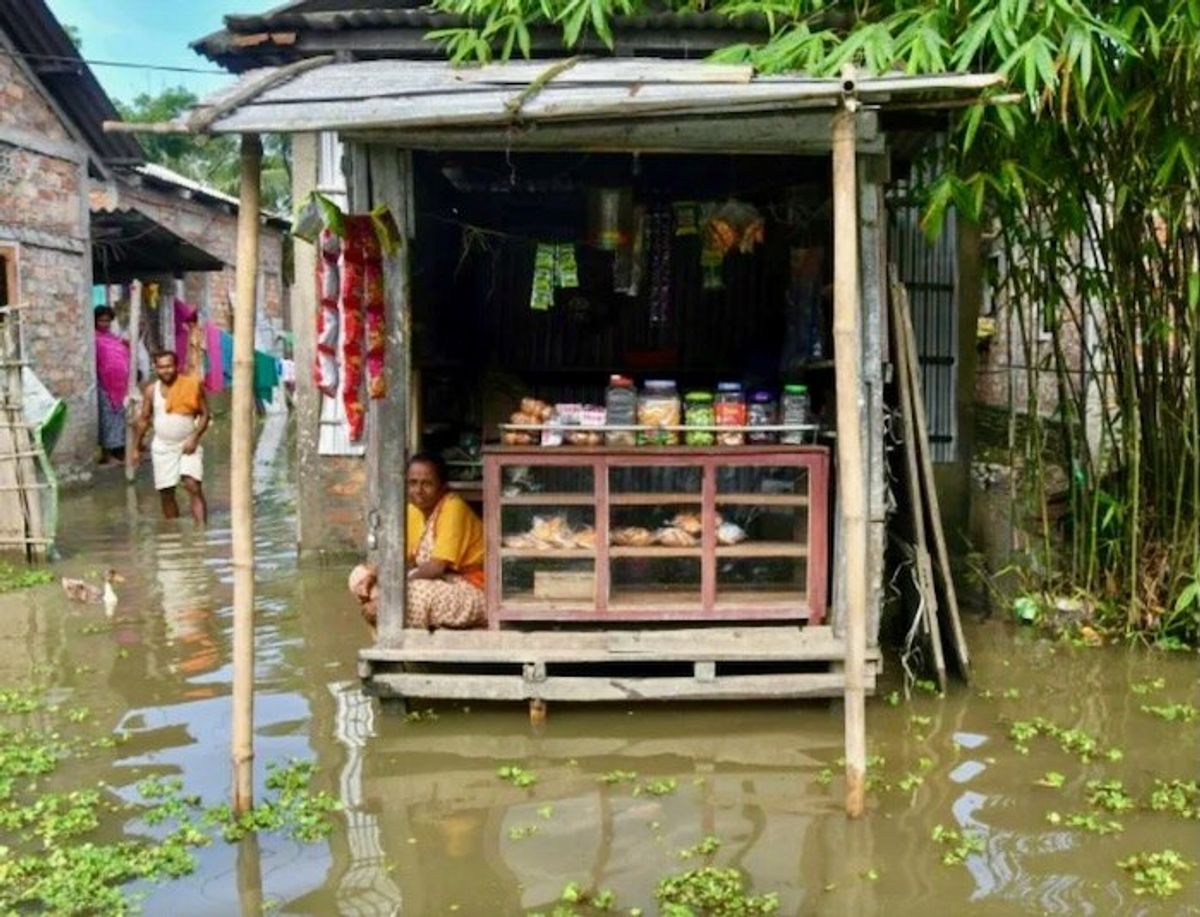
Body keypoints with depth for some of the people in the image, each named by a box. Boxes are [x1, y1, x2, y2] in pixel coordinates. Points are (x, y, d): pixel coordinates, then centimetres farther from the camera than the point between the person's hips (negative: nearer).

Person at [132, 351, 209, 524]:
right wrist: (136, 447, 14)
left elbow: (204, 414, -2)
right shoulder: (151, 390, 4)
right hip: (162, 447, 3)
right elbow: (144, 419, 13)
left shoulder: (192, 386, -4)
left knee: (194, 487, -19)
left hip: (188, 446, -3)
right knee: (166, 493, 6)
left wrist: (194, 437, -14)